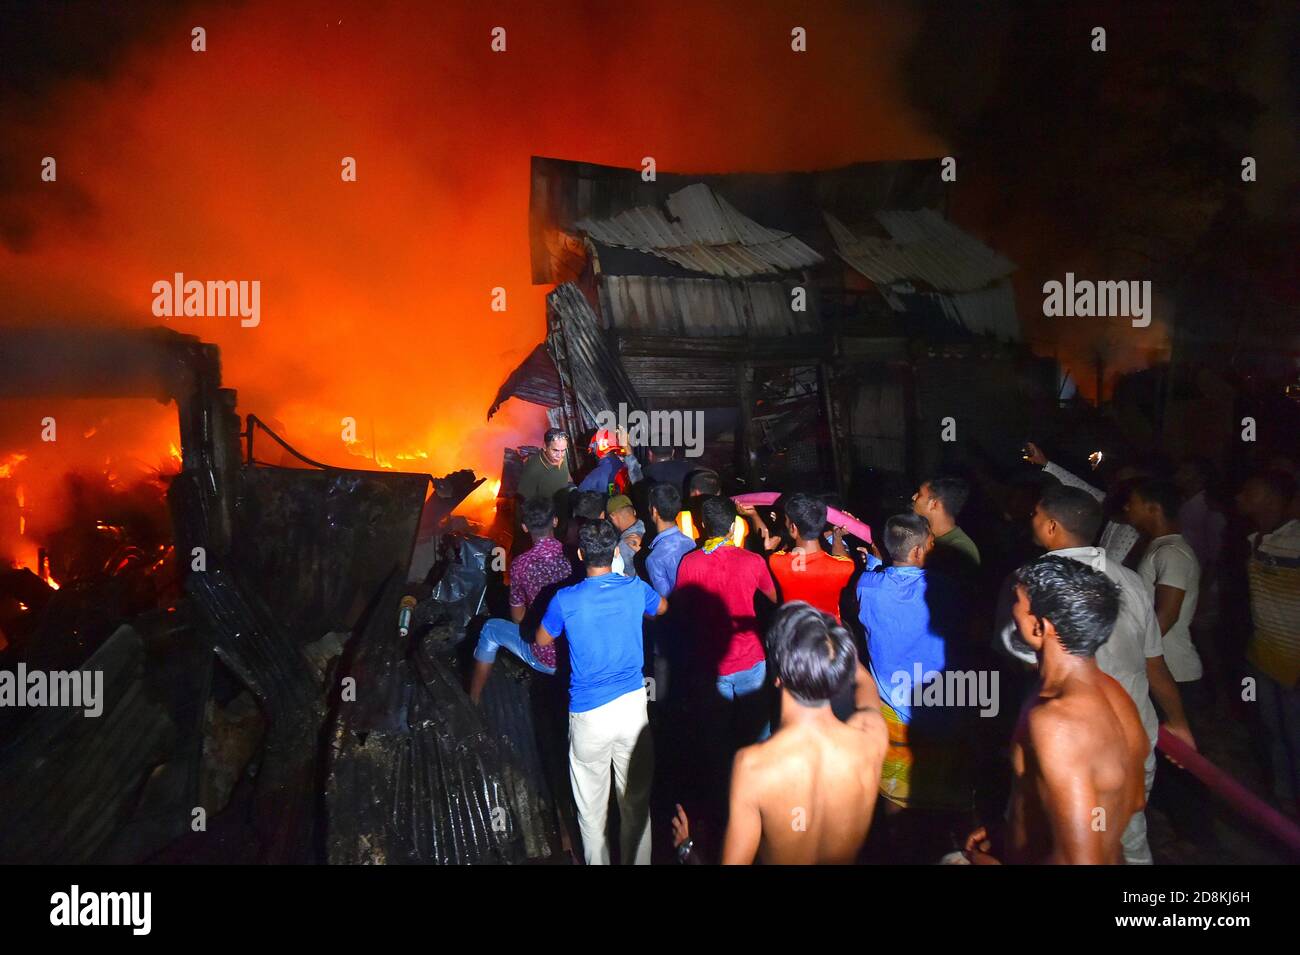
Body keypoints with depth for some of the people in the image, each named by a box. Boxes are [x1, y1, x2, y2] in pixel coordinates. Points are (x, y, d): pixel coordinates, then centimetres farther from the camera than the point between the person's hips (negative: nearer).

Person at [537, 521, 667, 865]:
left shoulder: (565, 600, -12)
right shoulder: (636, 588, -4)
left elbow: (542, 640, 8)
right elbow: (662, 608, 21)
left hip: (589, 714, -3)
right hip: (633, 704, 3)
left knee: (592, 809, 13)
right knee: (637, 803, 16)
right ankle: (637, 860, 29)